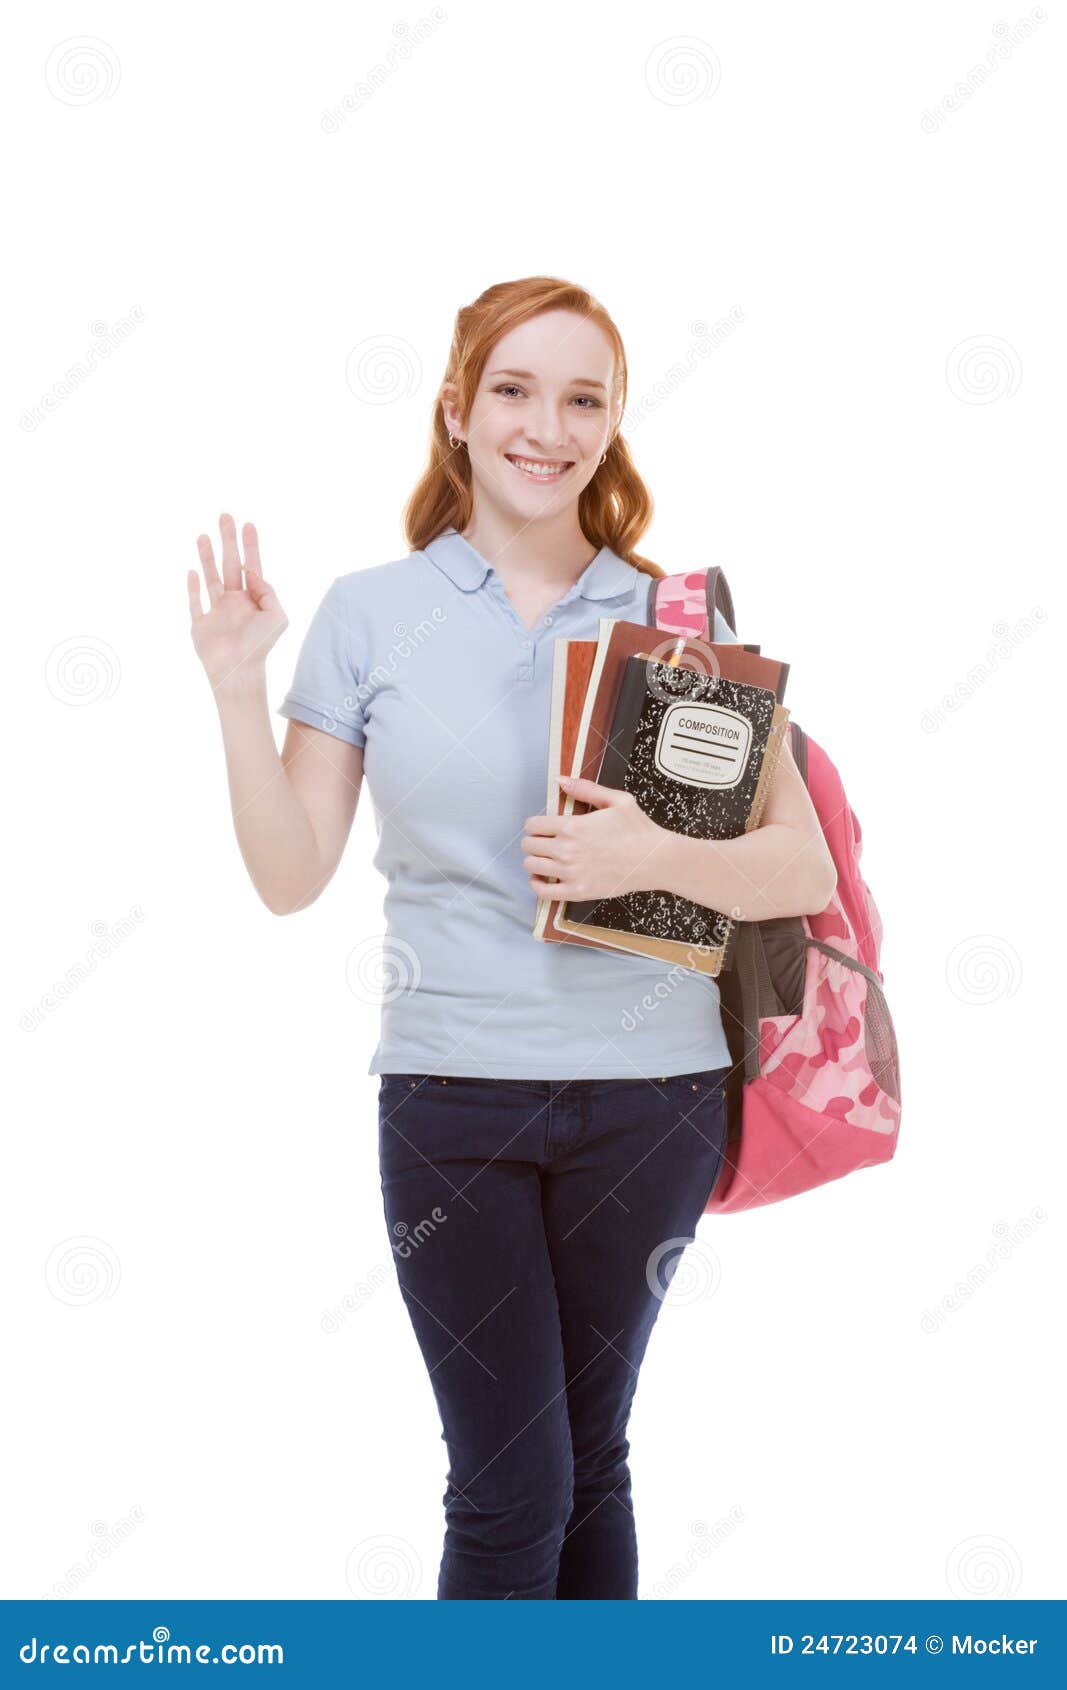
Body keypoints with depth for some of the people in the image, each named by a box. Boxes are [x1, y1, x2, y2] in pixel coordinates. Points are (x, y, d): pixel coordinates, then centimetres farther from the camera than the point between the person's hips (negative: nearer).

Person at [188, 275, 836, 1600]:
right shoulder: (369, 614, 1)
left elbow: (805, 868, -2)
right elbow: (291, 876, 2)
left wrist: (657, 858, -20)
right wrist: (237, 690, -10)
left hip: (650, 1092, 1)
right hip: (450, 1091, -1)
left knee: (590, 1457, 15)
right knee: (509, 1487, 2)